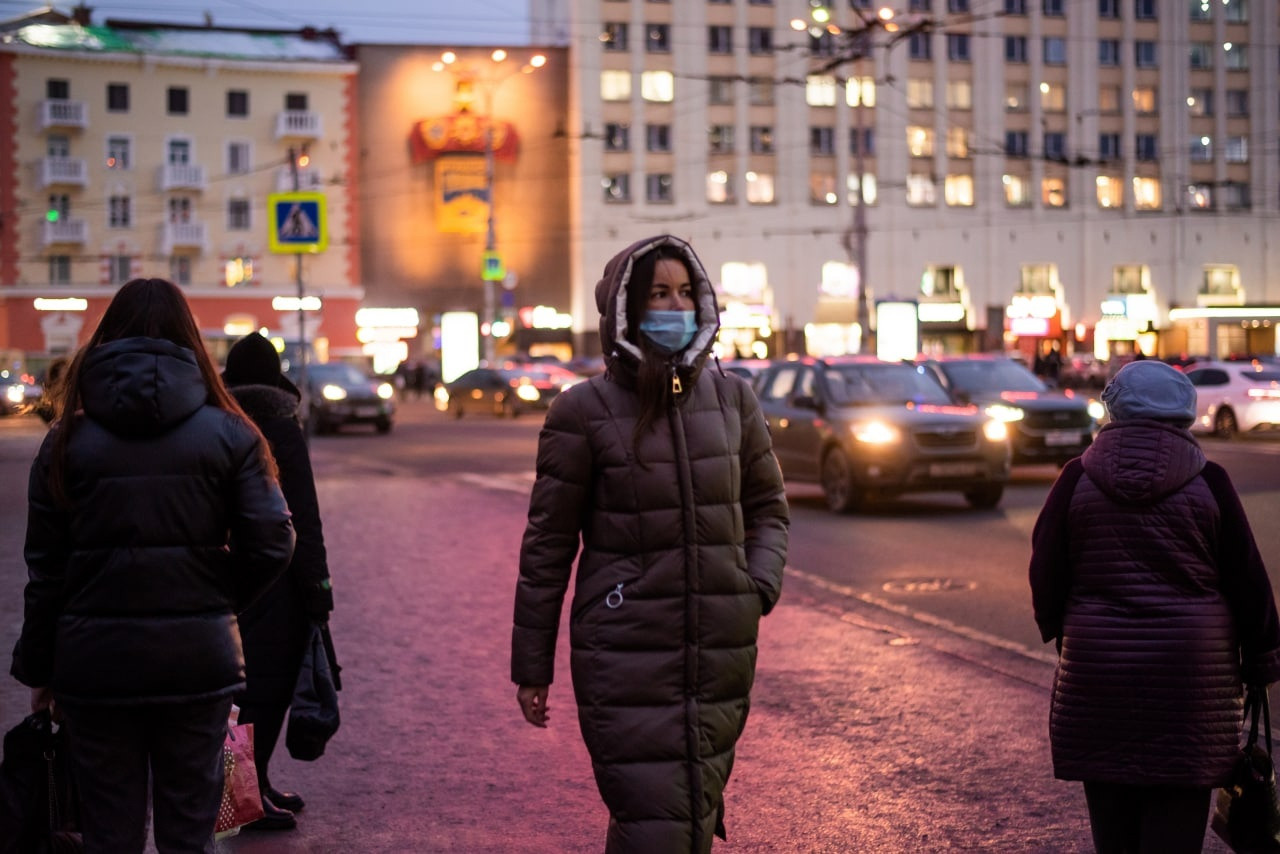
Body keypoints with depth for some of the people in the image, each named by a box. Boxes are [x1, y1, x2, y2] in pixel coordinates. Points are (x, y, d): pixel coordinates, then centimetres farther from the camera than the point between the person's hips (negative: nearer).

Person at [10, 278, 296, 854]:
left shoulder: (68, 439, 1)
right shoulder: (228, 432, -1)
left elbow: (46, 568, 1)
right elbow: (271, 543, -8)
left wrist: (36, 669, 10)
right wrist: (218, 601, 9)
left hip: (95, 660, 0)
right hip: (198, 657, 0)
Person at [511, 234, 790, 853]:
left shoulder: (731, 399, 8)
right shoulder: (584, 411, -4)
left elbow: (767, 507, 20)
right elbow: (548, 543, 0)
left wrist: (761, 583, 2)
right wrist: (531, 664, 2)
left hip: (722, 652, 4)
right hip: (625, 656, -4)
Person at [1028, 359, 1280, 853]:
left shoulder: (1077, 479, -1)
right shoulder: (1207, 481, -4)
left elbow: (1046, 574, 2)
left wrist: (1058, 635, 19)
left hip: (1096, 667, 1)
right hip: (1191, 673, -1)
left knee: (1111, 814, 13)